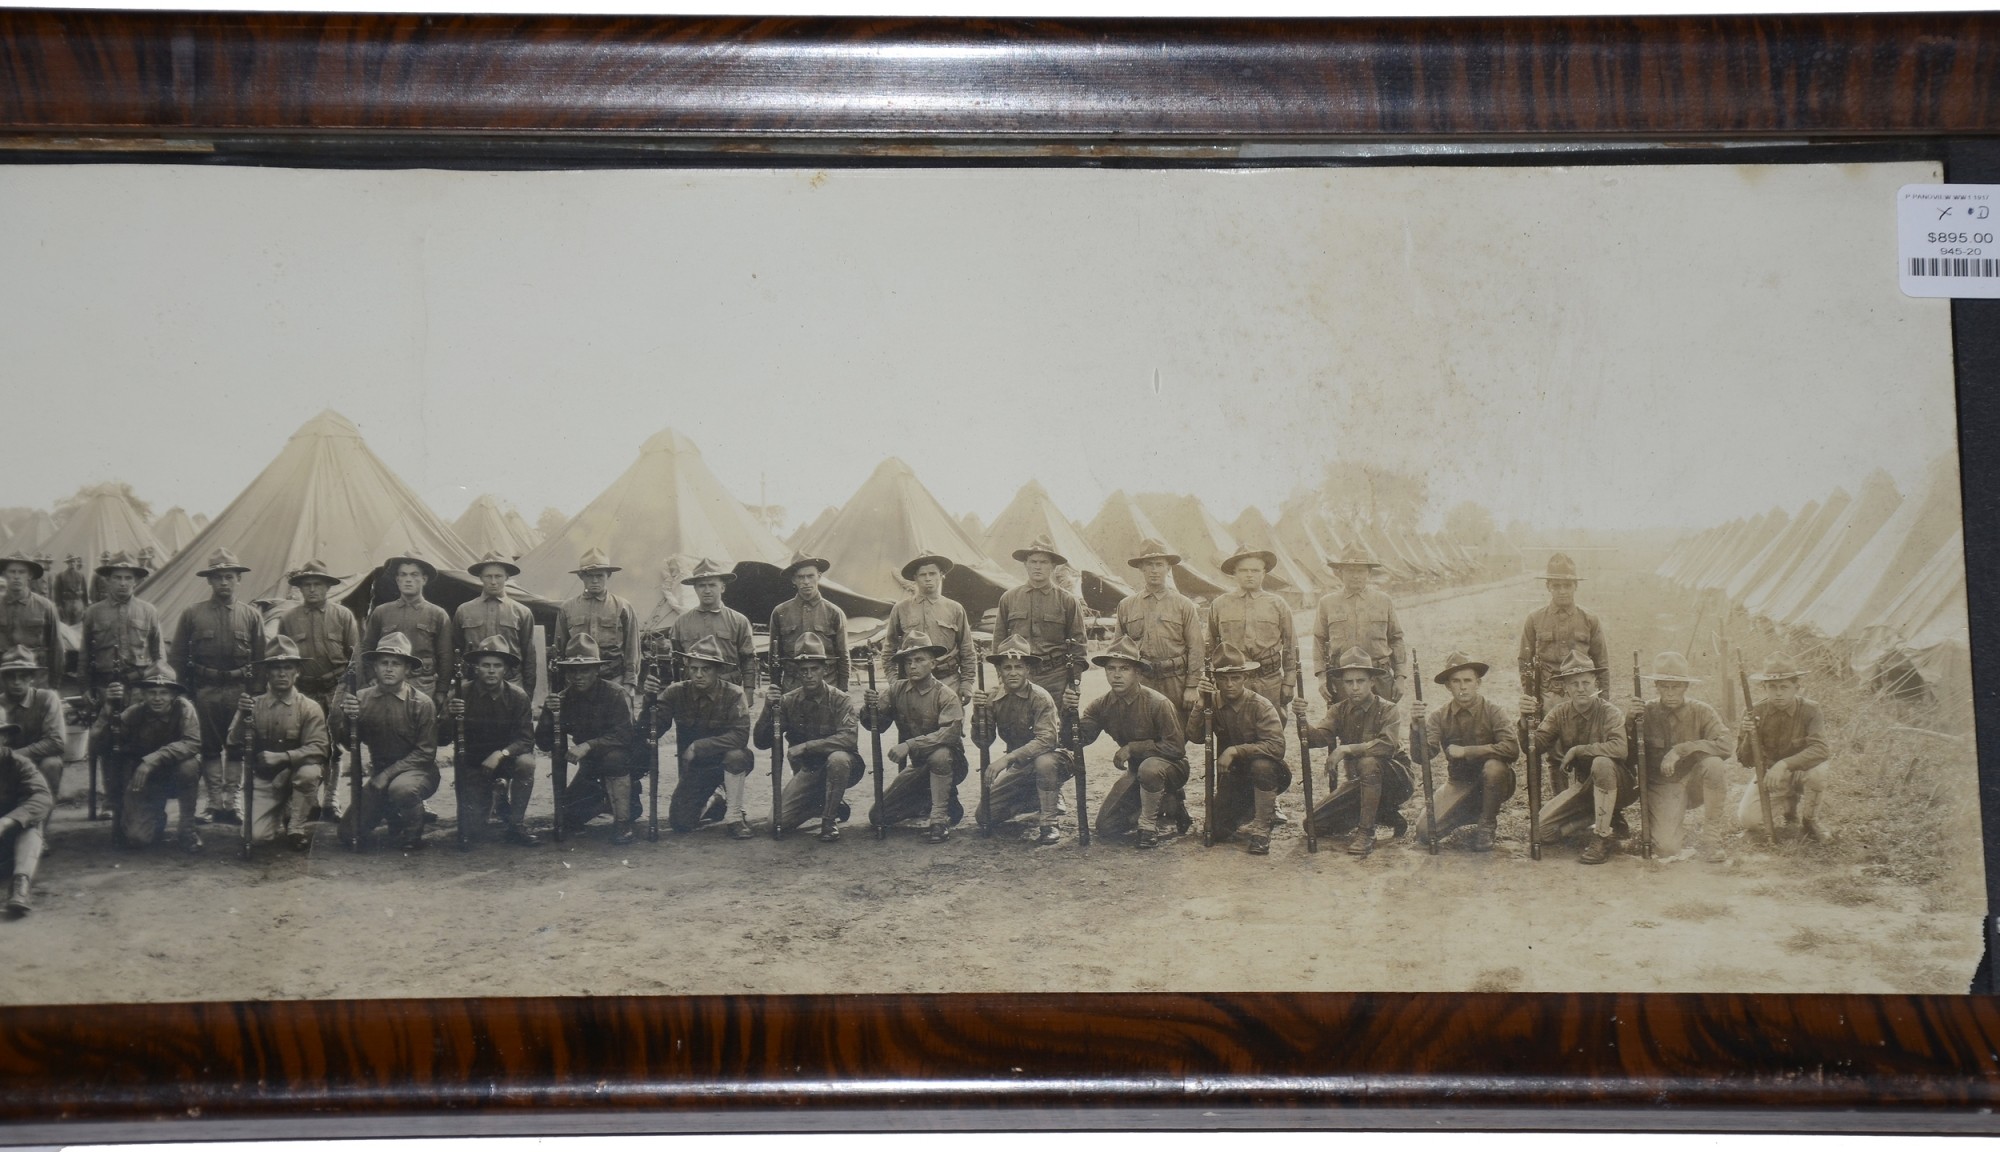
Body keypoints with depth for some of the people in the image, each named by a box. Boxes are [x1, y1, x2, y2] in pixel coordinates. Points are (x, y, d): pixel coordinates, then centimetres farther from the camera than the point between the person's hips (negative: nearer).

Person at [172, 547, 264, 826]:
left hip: (239, 689, 0)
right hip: (205, 689, 0)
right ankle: (215, 802, 8)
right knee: (209, 748, 4)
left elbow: (260, 659, 6)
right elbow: (179, 657, 5)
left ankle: (230, 802, 8)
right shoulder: (192, 614, 4)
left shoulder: (251, 616, 5)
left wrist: (256, 694, -1)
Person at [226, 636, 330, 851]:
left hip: (296, 774, -1)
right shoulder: (254, 705, 2)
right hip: (265, 781, 1)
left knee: (310, 772, -37)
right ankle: (280, 813, 20)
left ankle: (296, 828, -12)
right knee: (256, 837, -18)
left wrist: (281, 758, -30)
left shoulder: (309, 708, -6)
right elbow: (235, 745, -6)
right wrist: (242, 718, -24)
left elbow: (318, 749, -18)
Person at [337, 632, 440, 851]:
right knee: (349, 834, -5)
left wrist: (388, 774, -21)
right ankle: (391, 815, 25)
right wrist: (348, 718, -22)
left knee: (401, 788, -39)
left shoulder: (422, 703, -12)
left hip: (417, 771, -4)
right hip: (379, 773, 4)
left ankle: (412, 837, -9)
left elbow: (425, 752, -12)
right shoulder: (363, 699, -2)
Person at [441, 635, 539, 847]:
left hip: (505, 759, 1)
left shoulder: (517, 696, -12)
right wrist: (450, 717, -34)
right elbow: (442, 738, -13)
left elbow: (526, 740, -15)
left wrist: (501, 754, -33)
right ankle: (485, 800, 25)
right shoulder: (461, 694, -12)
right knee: (470, 834, -12)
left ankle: (516, 825, -13)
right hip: (471, 764, 0)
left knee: (526, 762, -35)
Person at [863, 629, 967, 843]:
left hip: (949, 762, -5)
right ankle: (926, 798, 22)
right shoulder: (897, 690, -3)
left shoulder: (945, 695, -18)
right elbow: (876, 726, -4)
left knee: (939, 755, -40)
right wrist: (870, 707, -27)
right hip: (917, 767, 5)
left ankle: (940, 820, -26)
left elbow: (951, 732, -32)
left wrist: (910, 745, -39)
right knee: (878, 817, -2)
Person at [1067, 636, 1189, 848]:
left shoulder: (1157, 703, -25)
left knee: (1149, 768, -41)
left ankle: (1148, 826, -16)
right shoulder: (1103, 705, -8)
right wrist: (1070, 710, -36)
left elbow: (1176, 748, -24)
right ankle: (1169, 806, 16)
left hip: (1171, 767, -6)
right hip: (1135, 770, 6)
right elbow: (1080, 738, -17)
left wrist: (1132, 747, -27)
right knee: (1105, 826, -2)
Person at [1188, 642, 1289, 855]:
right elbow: (1195, 737, -19)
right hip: (1232, 776, 4)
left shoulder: (1261, 706, -21)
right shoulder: (1214, 703, -8)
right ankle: (1250, 809, 28)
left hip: (1265, 773, -4)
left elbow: (1276, 746, -33)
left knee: (1261, 765, -39)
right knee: (1218, 831, -6)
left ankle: (1261, 830, -20)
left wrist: (1235, 751, -37)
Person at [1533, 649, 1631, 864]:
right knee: (1543, 829, -10)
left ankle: (1602, 839, -26)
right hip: (1582, 785, 5)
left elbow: (1619, 748, -37)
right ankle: (1610, 816, 10)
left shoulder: (1609, 712, -18)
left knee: (1602, 763, -38)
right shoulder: (1560, 713, -4)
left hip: (1617, 786, -5)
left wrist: (1577, 750, -30)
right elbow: (1535, 746, -14)